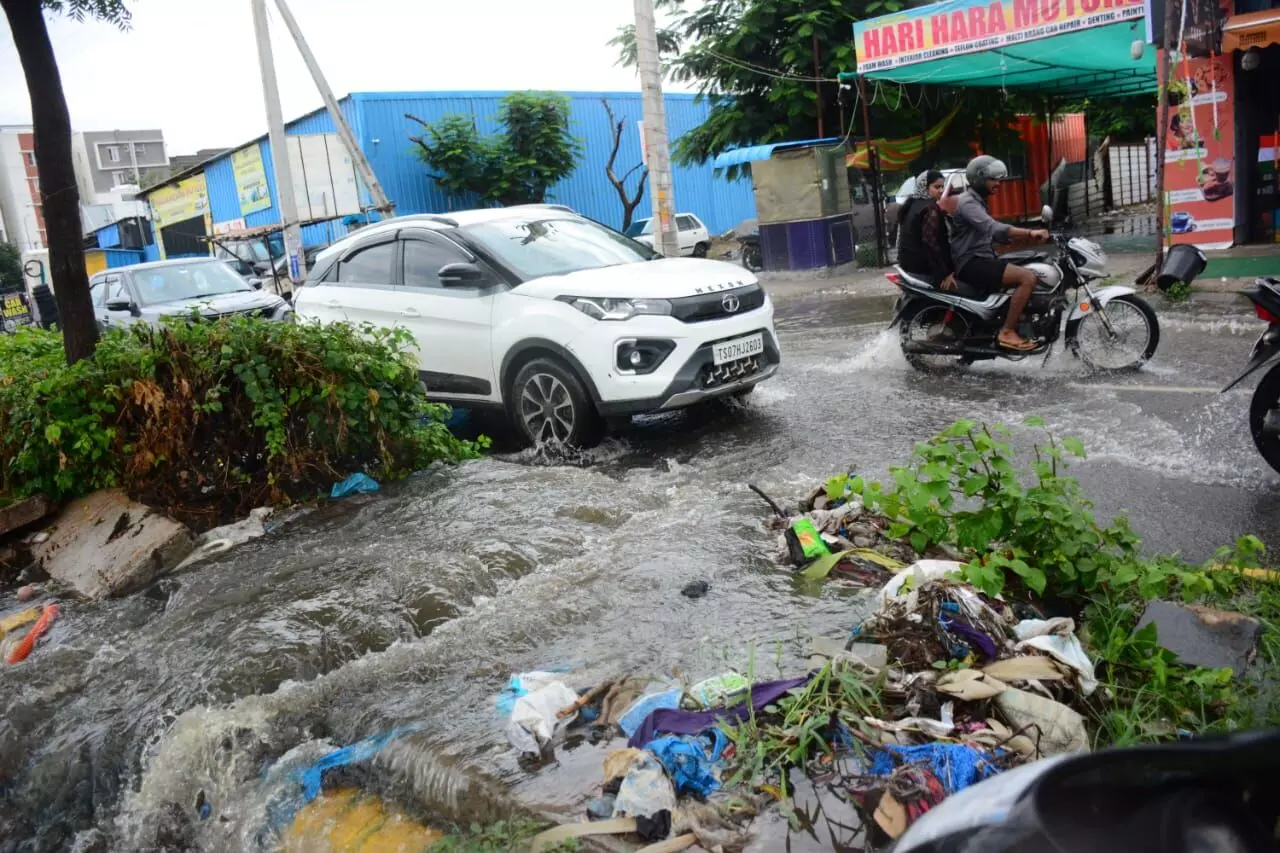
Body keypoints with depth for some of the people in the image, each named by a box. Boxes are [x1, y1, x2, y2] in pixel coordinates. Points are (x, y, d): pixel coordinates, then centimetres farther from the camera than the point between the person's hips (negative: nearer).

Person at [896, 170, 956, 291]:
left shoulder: (912, 204, 13)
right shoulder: (930, 209, -16)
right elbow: (931, 244, -24)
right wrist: (945, 274, -25)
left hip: (908, 262, 10)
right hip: (924, 265, -10)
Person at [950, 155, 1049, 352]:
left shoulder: (978, 202, 22)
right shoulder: (967, 202, -12)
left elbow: (994, 235, 20)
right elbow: (993, 228, -28)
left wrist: (1029, 237, 8)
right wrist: (1030, 232, -31)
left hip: (981, 260, 11)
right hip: (972, 263, -11)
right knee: (1028, 278, -21)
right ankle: (1007, 332, -18)